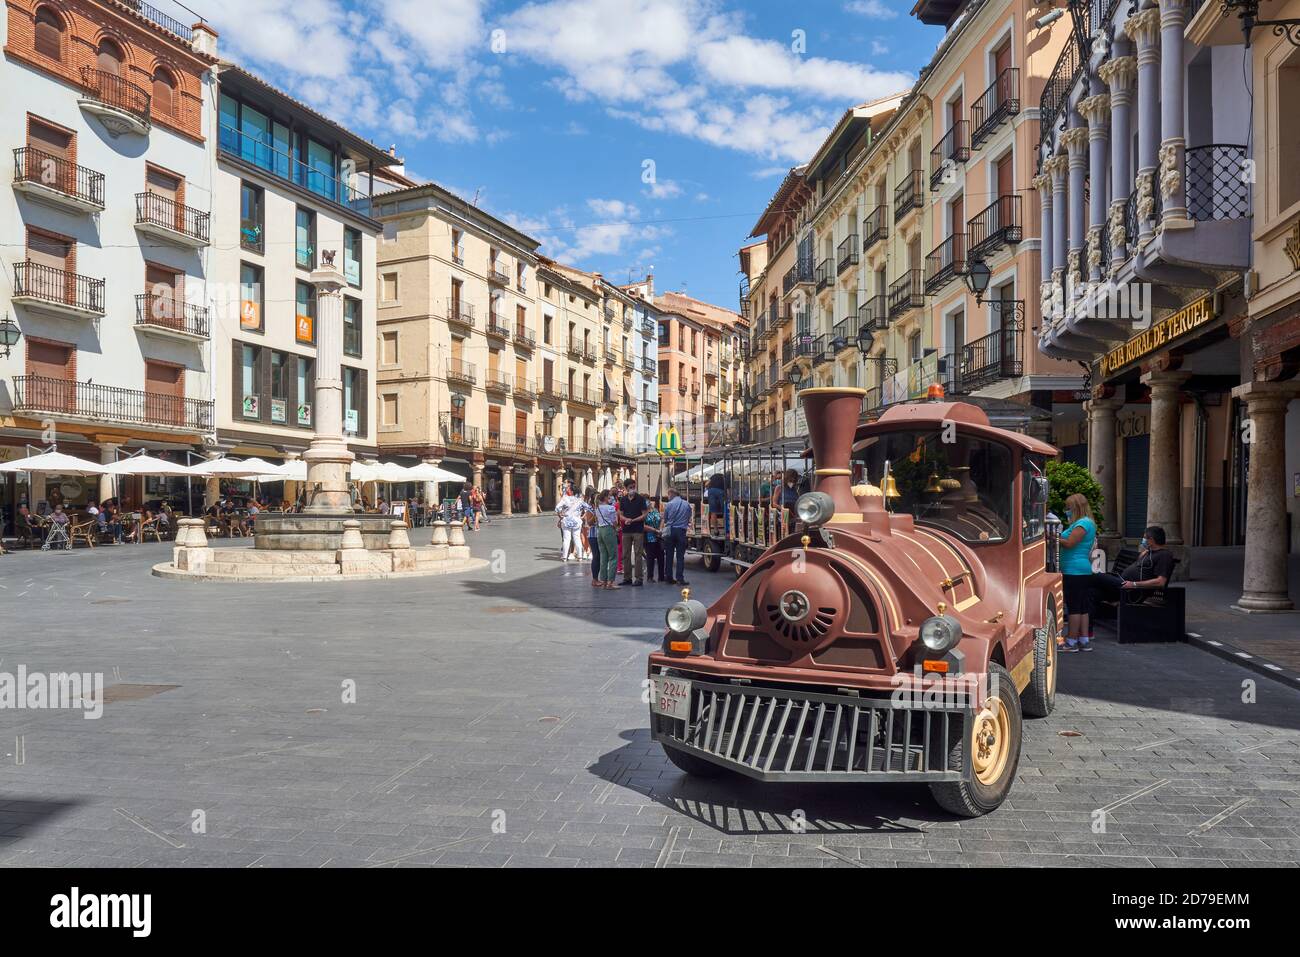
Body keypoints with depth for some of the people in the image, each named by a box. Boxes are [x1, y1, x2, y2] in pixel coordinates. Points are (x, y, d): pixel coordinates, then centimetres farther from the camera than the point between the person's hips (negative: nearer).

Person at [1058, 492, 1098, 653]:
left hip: (1074, 571, -10)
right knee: (1083, 607, 12)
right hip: (1084, 570, 10)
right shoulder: (1087, 523, 20)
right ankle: (1084, 641, 16)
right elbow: (1071, 543, 18)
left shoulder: (1083, 523, -12)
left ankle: (1071, 642, -3)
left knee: (1074, 607, -6)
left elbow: (1069, 543, -17)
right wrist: (1058, 535, 8)